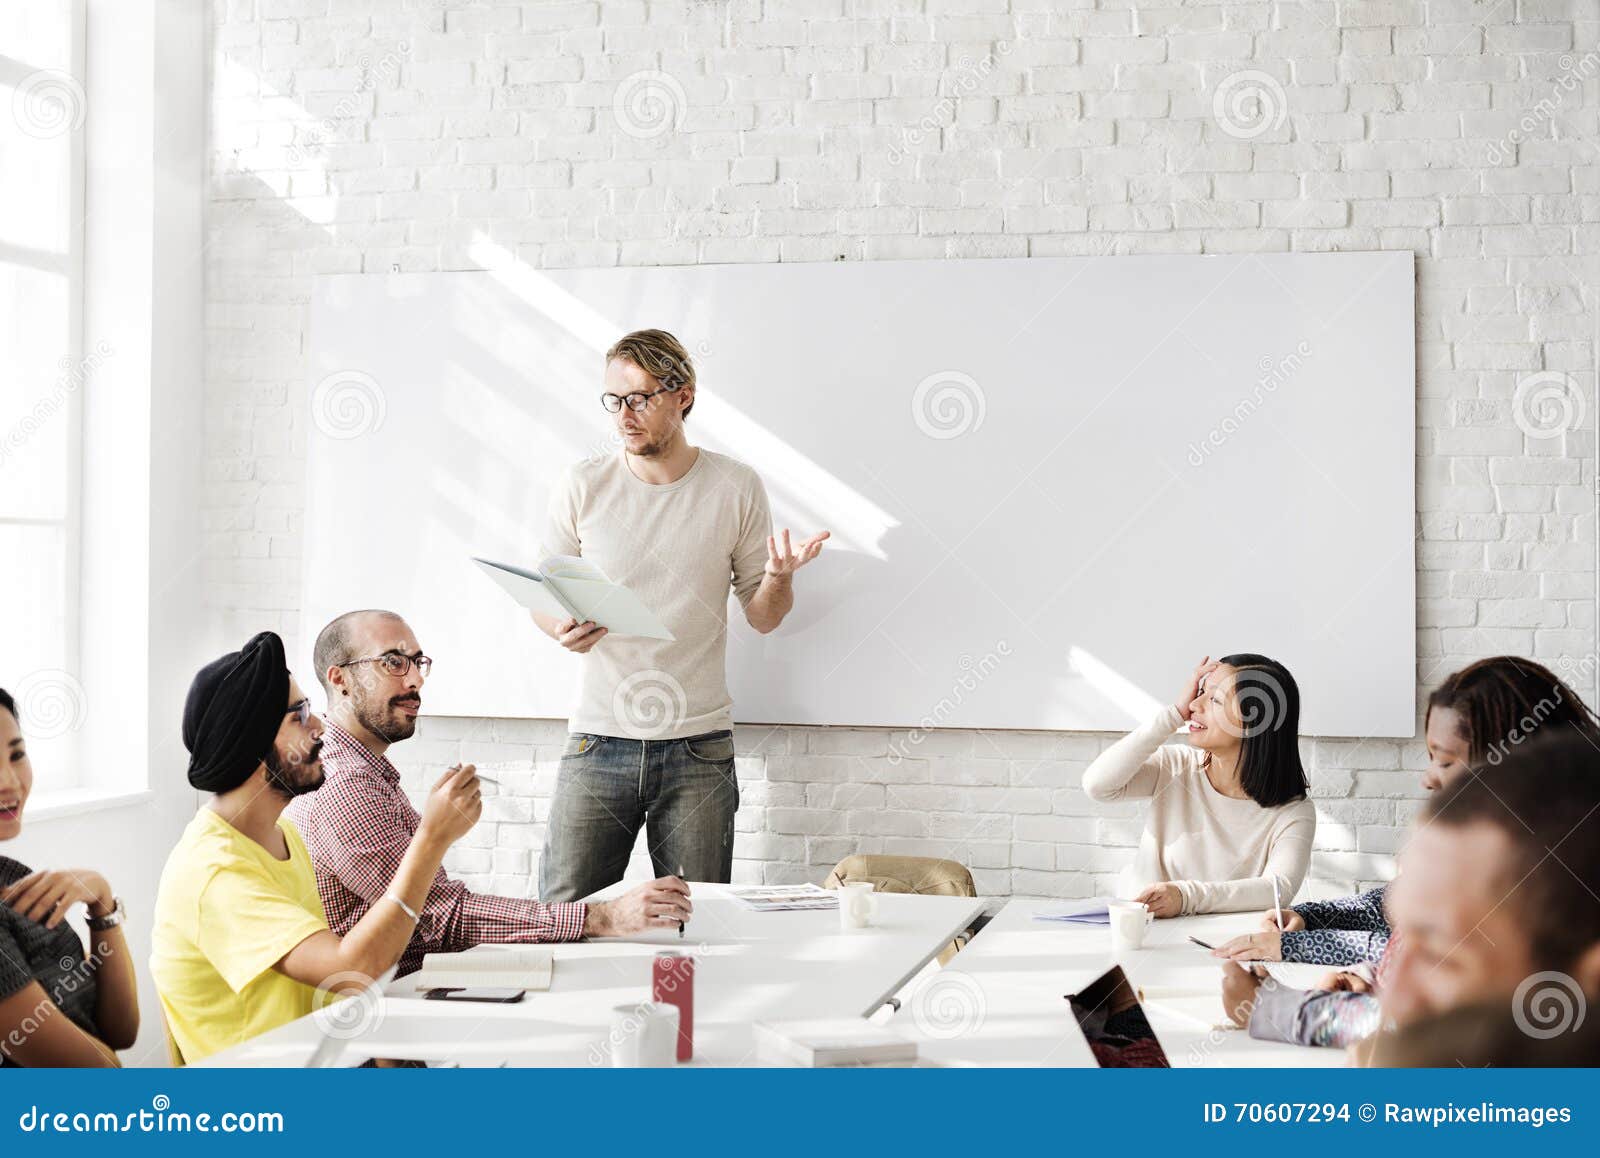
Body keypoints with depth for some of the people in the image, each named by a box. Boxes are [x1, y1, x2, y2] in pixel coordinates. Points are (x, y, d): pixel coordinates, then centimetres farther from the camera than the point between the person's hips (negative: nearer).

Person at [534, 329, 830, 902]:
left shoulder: (736, 488, 2)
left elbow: (762, 617, 7)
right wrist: (562, 629, -12)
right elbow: (542, 599, 10)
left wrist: (779, 578, -14)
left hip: (700, 748, 0)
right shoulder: (580, 488, 2)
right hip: (599, 741, 0)